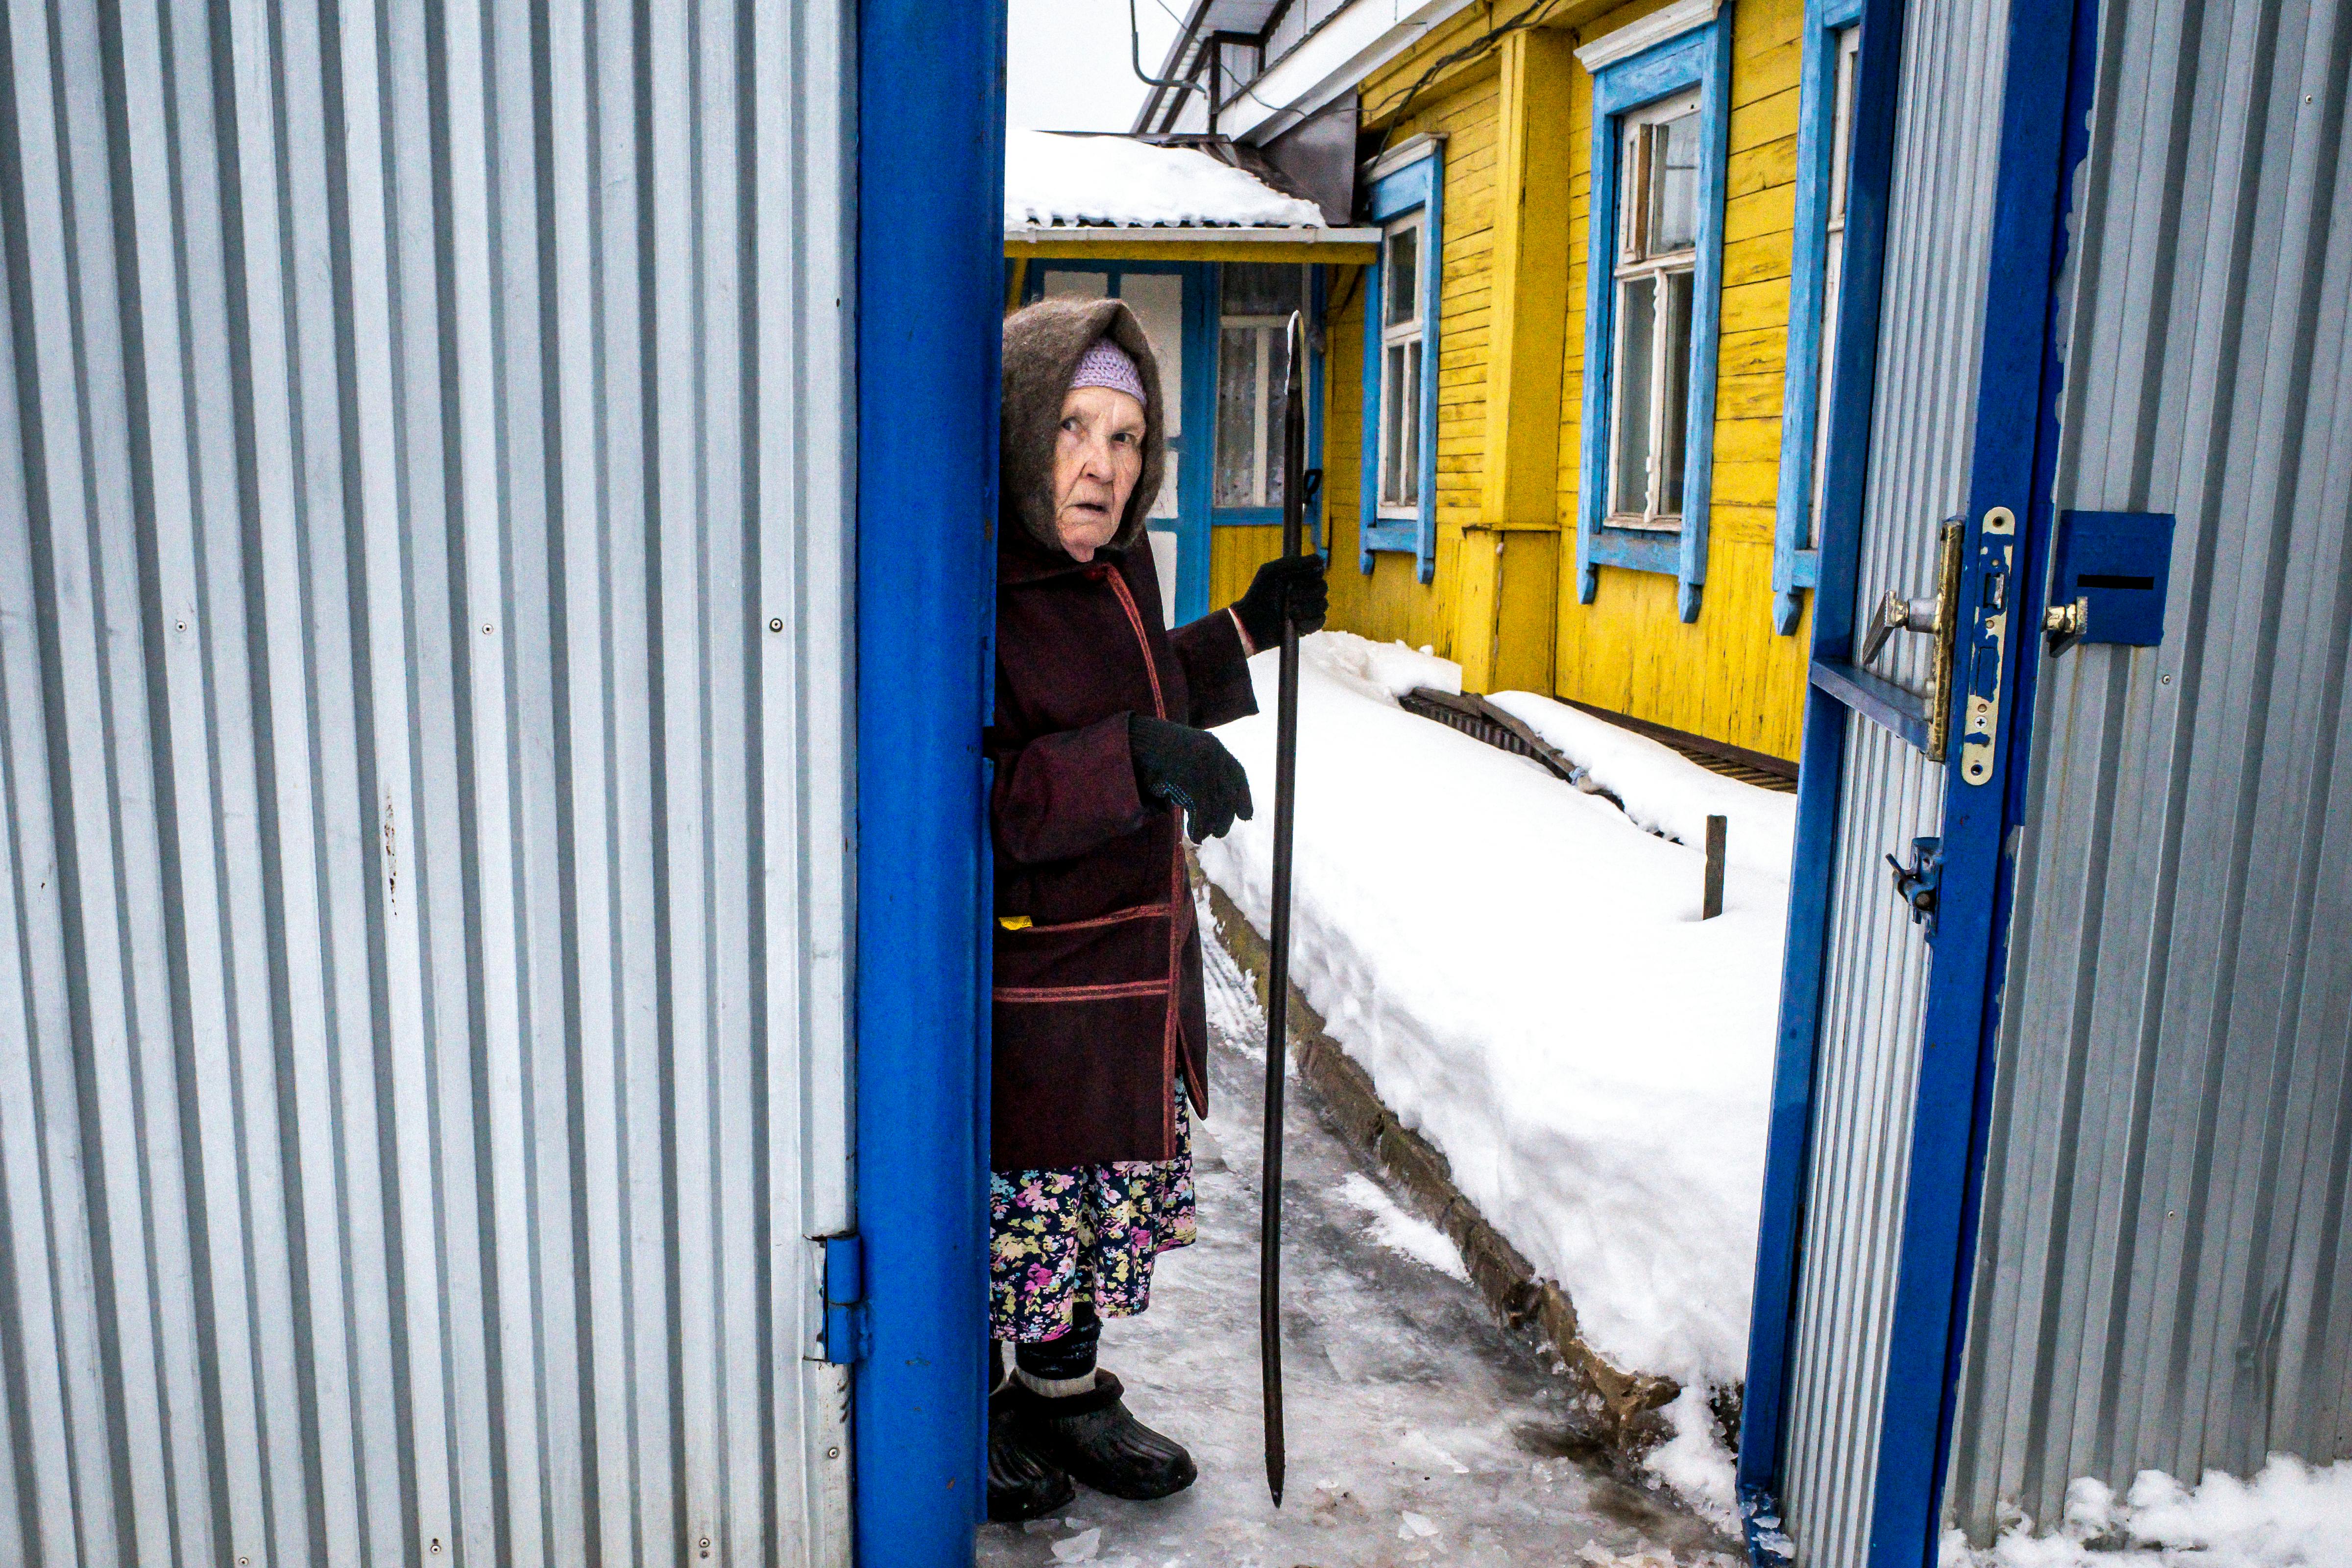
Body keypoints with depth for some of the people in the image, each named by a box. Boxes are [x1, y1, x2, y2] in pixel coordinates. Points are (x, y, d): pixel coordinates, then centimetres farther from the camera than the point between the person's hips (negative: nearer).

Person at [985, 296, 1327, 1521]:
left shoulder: (1116, 565, 6)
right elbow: (971, 803, -29)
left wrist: (1247, 632, 19)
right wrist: (1137, 759, -36)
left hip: (1135, 962, 9)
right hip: (1014, 982, -9)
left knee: (1110, 1192, 21)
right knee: (1005, 1205, 9)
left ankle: (1065, 1390, 42)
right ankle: (974, 1409, 34)